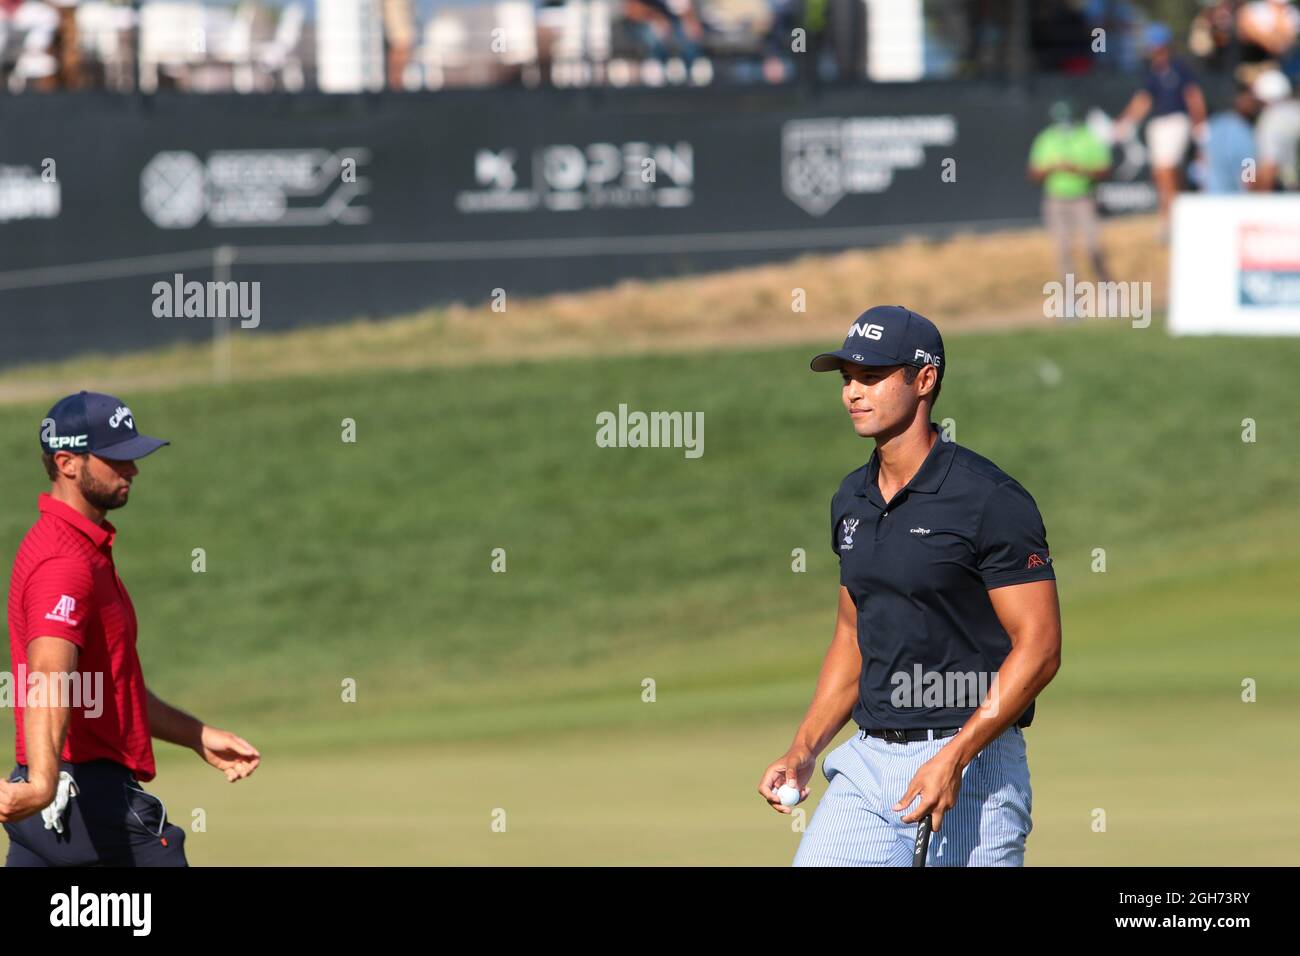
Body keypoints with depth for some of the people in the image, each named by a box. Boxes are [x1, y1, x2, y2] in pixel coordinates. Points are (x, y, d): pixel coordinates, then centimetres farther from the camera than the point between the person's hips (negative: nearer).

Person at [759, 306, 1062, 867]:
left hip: (972, 763, -7)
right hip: (867, 763, 7)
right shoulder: (851, 500, 13)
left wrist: (954, 758, -21)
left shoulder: (990, 500, -11)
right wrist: (803, 751, 10)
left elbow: (1039, 648, -13)